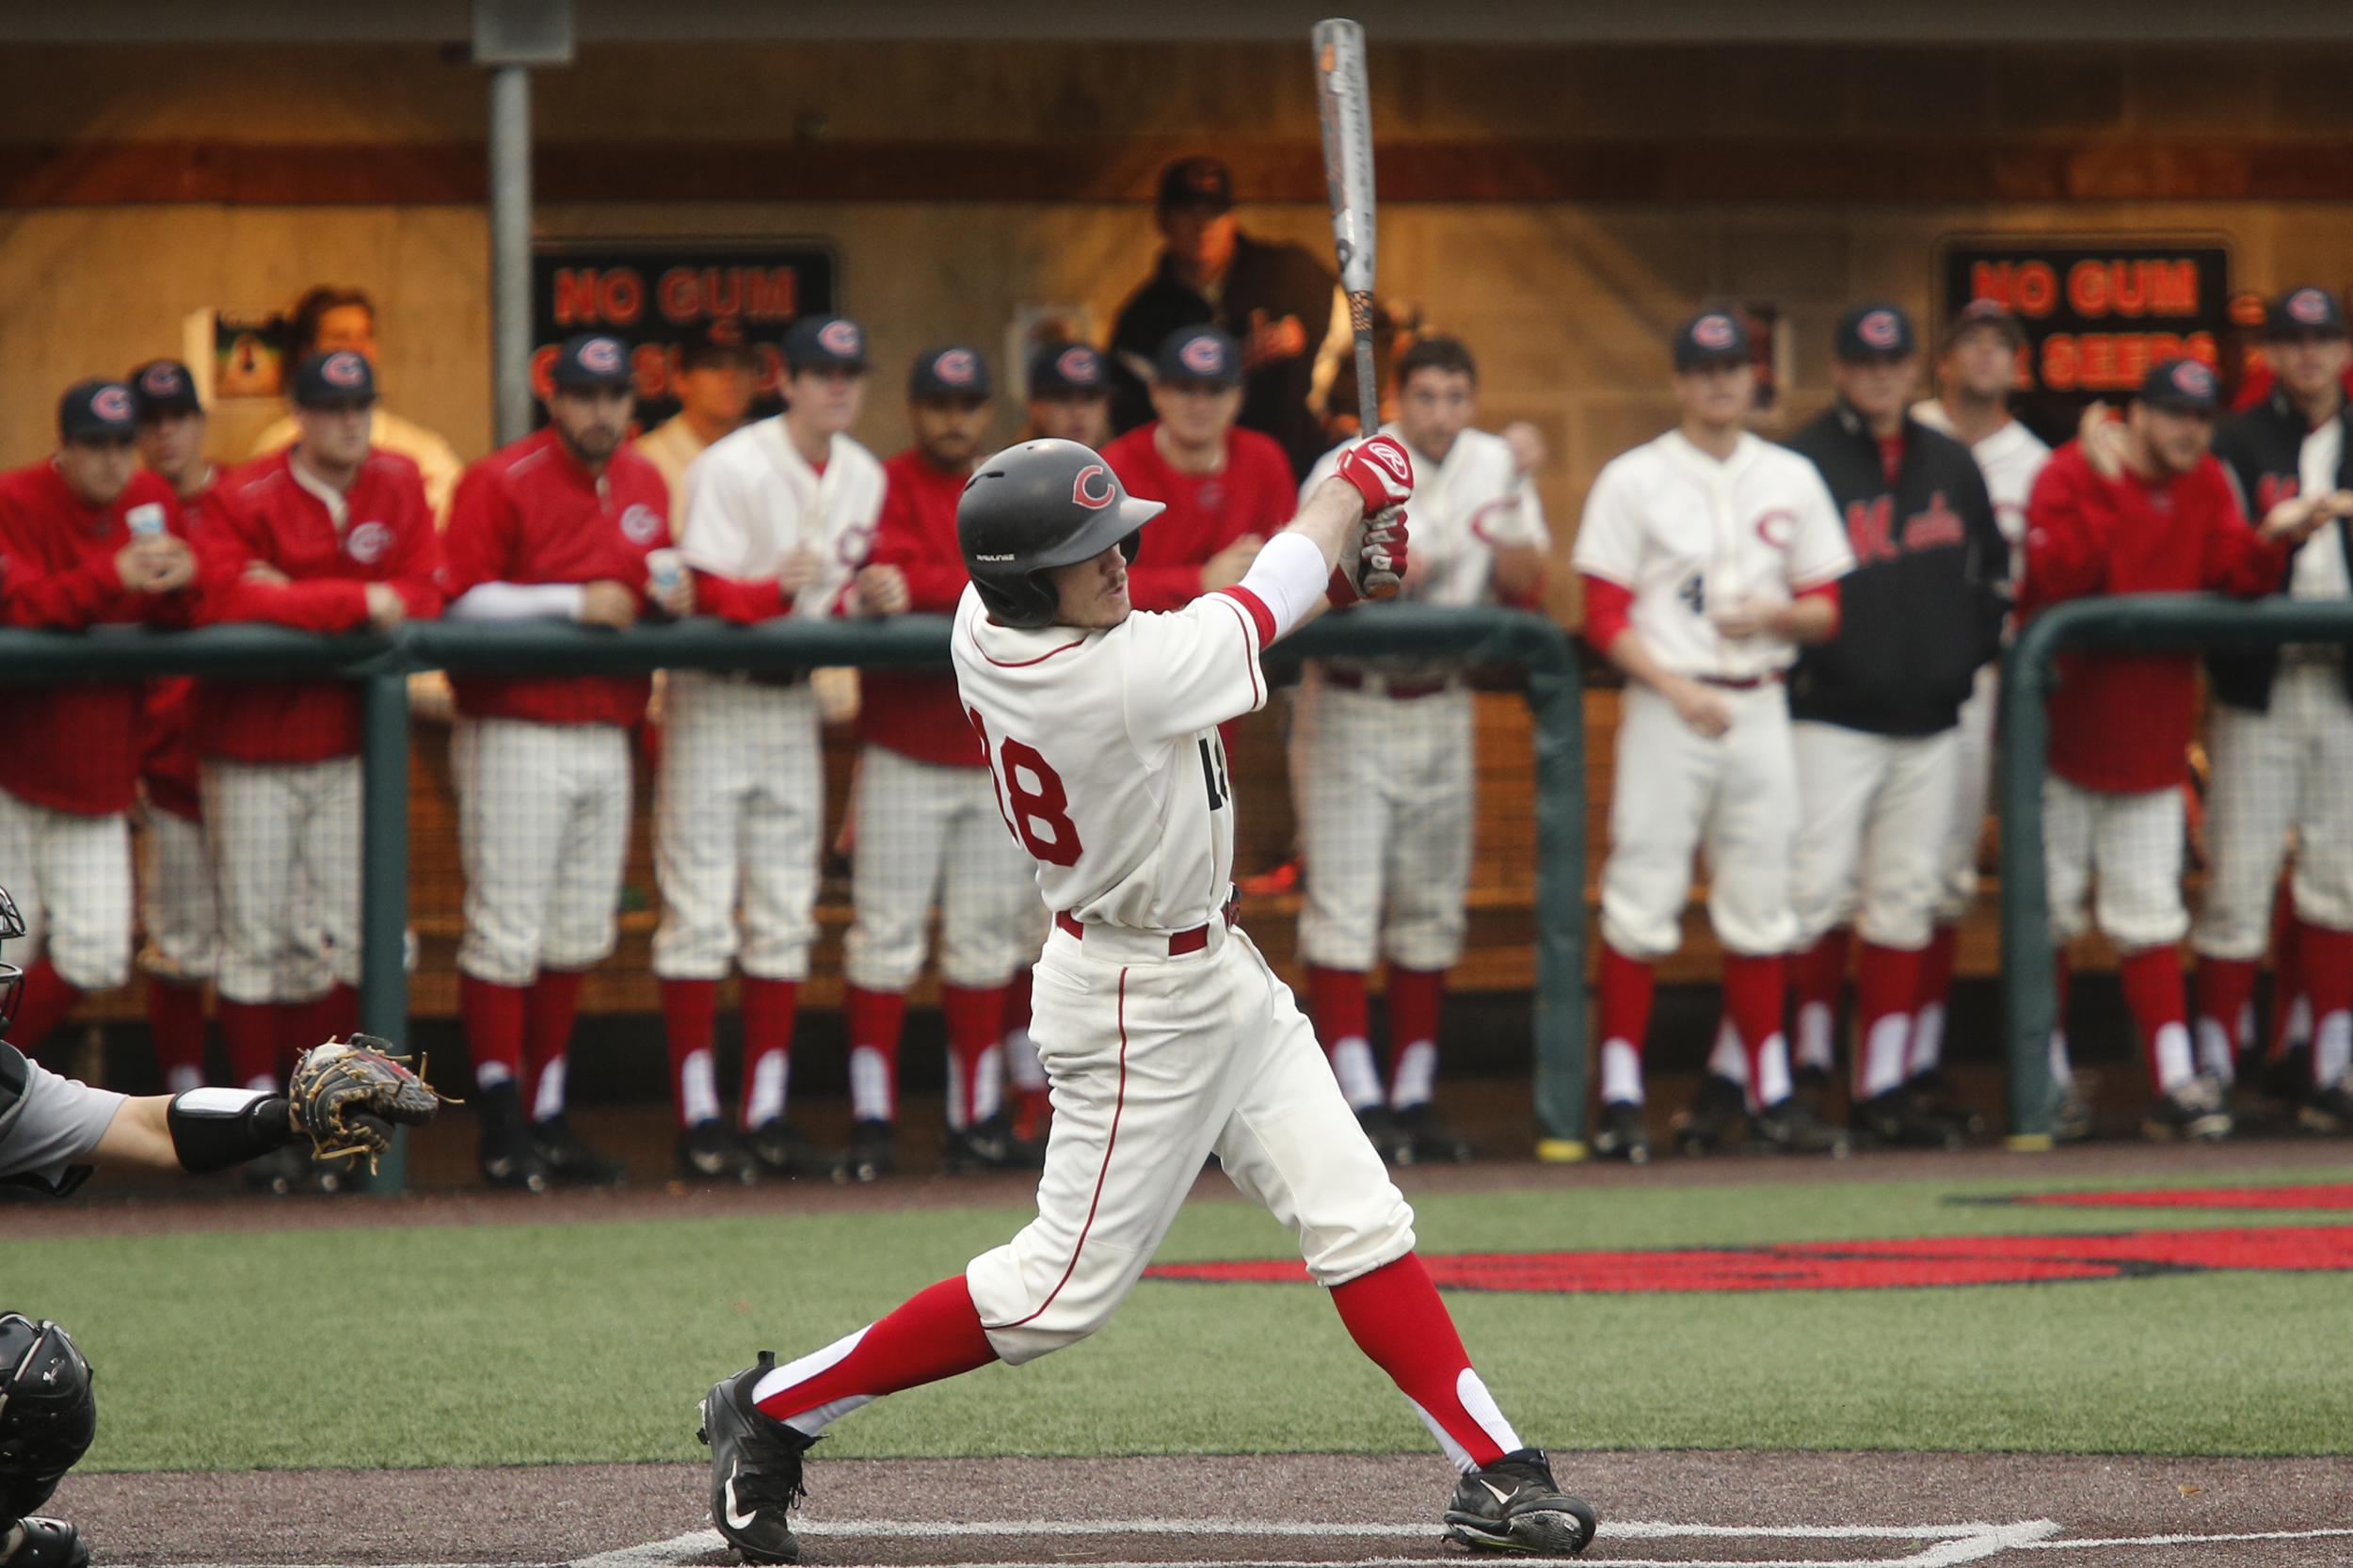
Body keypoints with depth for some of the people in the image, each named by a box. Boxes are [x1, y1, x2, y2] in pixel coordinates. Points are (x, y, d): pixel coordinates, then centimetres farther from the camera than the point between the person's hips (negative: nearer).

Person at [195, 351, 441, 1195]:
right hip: (251, 752, -3)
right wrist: (355, 603, -22)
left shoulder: (399, 487, 3)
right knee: (254, 940, -1)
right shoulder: (245, 499, -8)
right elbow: (225, 601, -22)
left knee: (335, 940, 3)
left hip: (347, 746, 3)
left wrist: (293, 602, -16)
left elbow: (423, 596, -6)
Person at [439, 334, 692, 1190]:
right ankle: (504, 1125, -2)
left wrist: (671, 596, 2)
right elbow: (463, 603, -14)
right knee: (506, 936, -7)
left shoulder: (645, 486, 14)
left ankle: (547, 1118, 17)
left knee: (576, 939, 10)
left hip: (607, 732, 7)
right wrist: (572, 602, -19)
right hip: (516, 731, -7)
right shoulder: (501, 483, -8)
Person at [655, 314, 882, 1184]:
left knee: (785, 915, 7)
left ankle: (767, 1112, 12)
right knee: (699, 908, -7)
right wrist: (779, 590, -35)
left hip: (796, 696, 7)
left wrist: (862, 599, -6)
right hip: (715, 696, -6)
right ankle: (698, 1118, -4)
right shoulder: (732, 469, -14)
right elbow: (706, 592, -18)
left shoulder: (864, 478, 7)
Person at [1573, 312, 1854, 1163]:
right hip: (1666, 705, -4)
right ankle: (1620, 1094, -5)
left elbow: (1827, 608, 13)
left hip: (1760, 705, 4)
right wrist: (1678, 690, -15)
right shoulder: (1634, 480, 0)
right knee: (1641, 898, -7)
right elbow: (1604, 617, -4)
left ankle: (1764, 1086, 12)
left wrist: (1775, 614, -9)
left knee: (1760, 902, 6)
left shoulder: (1791, 480, 11)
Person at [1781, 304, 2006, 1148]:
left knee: (1906, 904, 6)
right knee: (1818, 892, -10)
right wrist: (1798, 670, -12)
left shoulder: (1952, 466, 13)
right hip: (1833, 721, -5)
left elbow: (1991, 568, 21)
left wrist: (1975, 650, 8)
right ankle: (1806, 1068, 1)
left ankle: (1884, 1086, 9)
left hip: (1930, 724, 5)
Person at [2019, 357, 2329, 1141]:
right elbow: (2057, 576, -25)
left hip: (2150, 737, 4)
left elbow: (2236, 576, -4)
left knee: (2148, 915, 2)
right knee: (2051, 906, 4)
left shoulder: (2208, 487, 5)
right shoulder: (2070, 475, -11)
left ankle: (2175, 1078, -3)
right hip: (2064, 724, -4)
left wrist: (2272, 541, -23)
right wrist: (2105, 487, -27)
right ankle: (2049, 1074, 14)